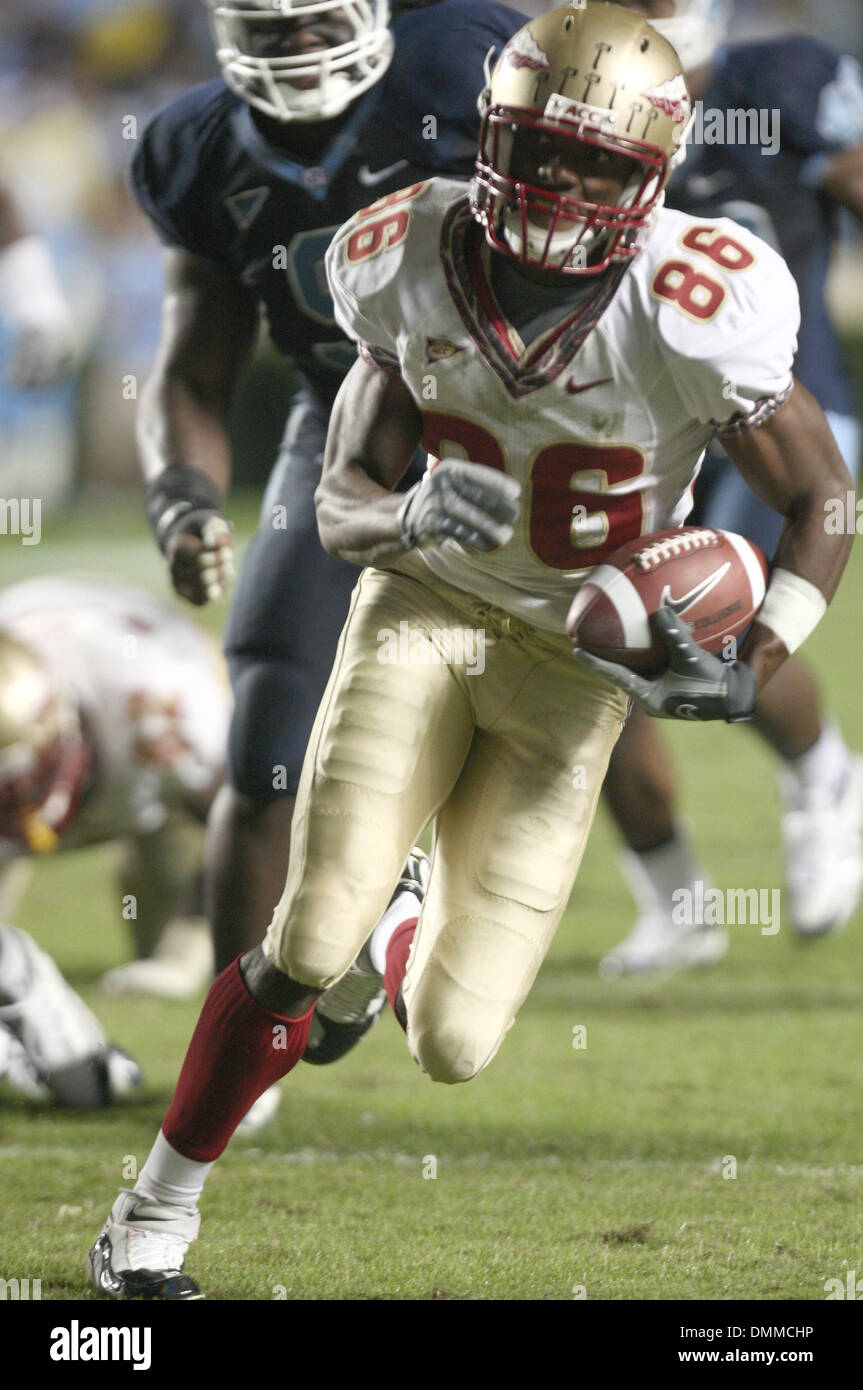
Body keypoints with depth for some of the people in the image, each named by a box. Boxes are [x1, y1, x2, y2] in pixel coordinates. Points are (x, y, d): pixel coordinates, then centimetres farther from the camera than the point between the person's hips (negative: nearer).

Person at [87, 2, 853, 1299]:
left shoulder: (690, 310, -22)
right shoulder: (415, 265, -11)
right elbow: (341, 499, -4)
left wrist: (751, 673, -21)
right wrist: (412, 516, -28)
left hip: (577, 660, -1)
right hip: (424, 608, 1)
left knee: (455, 1042, -4)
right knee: (309, 945, -17)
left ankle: (402, 949, 36)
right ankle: (152, 1219, 2)